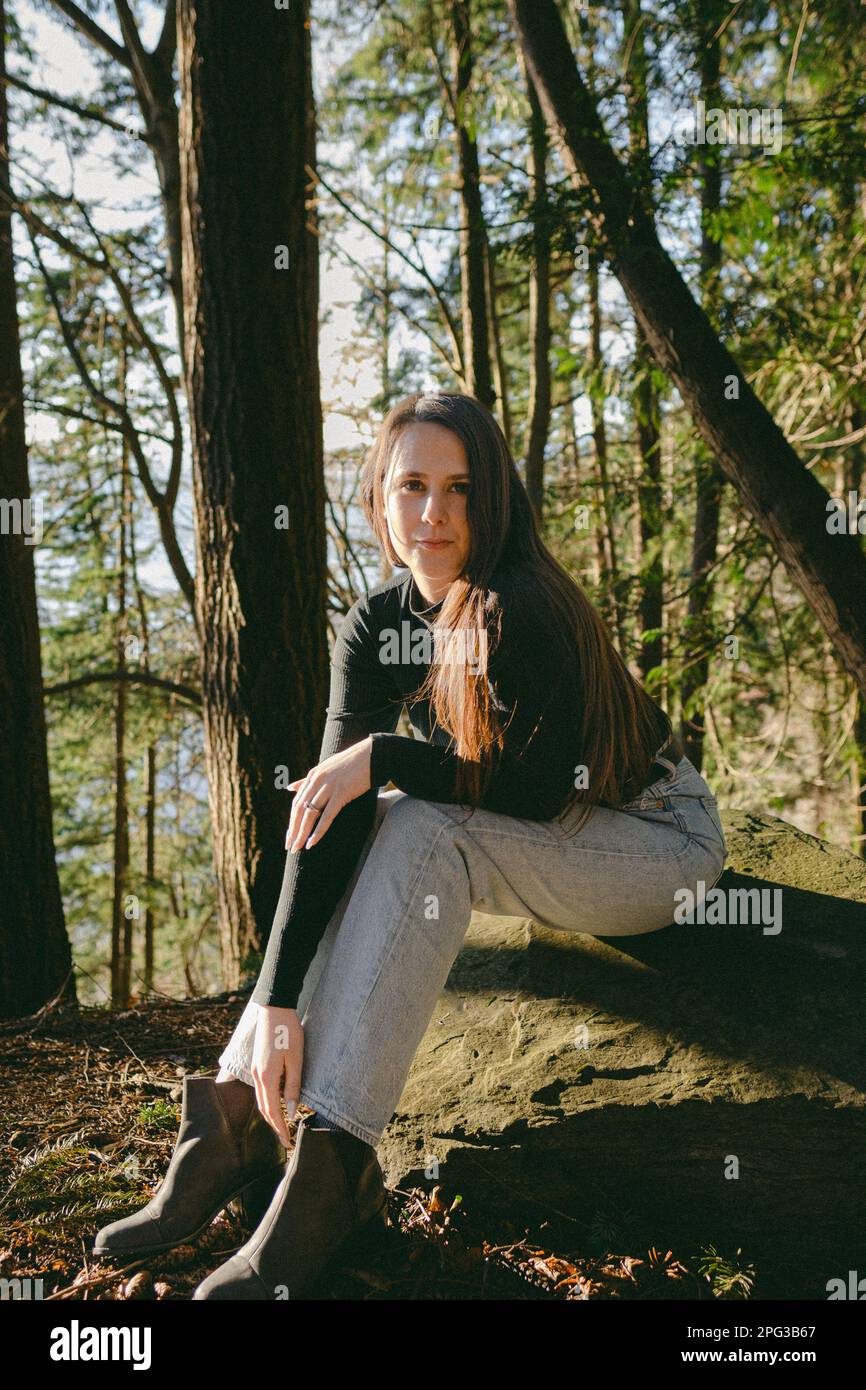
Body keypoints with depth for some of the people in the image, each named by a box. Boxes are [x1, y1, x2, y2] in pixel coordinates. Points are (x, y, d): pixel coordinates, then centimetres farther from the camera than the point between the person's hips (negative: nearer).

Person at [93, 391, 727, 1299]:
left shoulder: (529, 609, -26)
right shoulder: (374, 627, -9)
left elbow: (540, 791, -24)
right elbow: (327, 808, -19)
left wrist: (381, 757, -26)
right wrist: (278, 1003, -28)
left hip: (658, 843, -6)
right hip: (538, 848, 6)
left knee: (422, 828, -29)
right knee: (361, 823, -17)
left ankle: (330, 1166, -33)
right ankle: (243, 1114, -21)